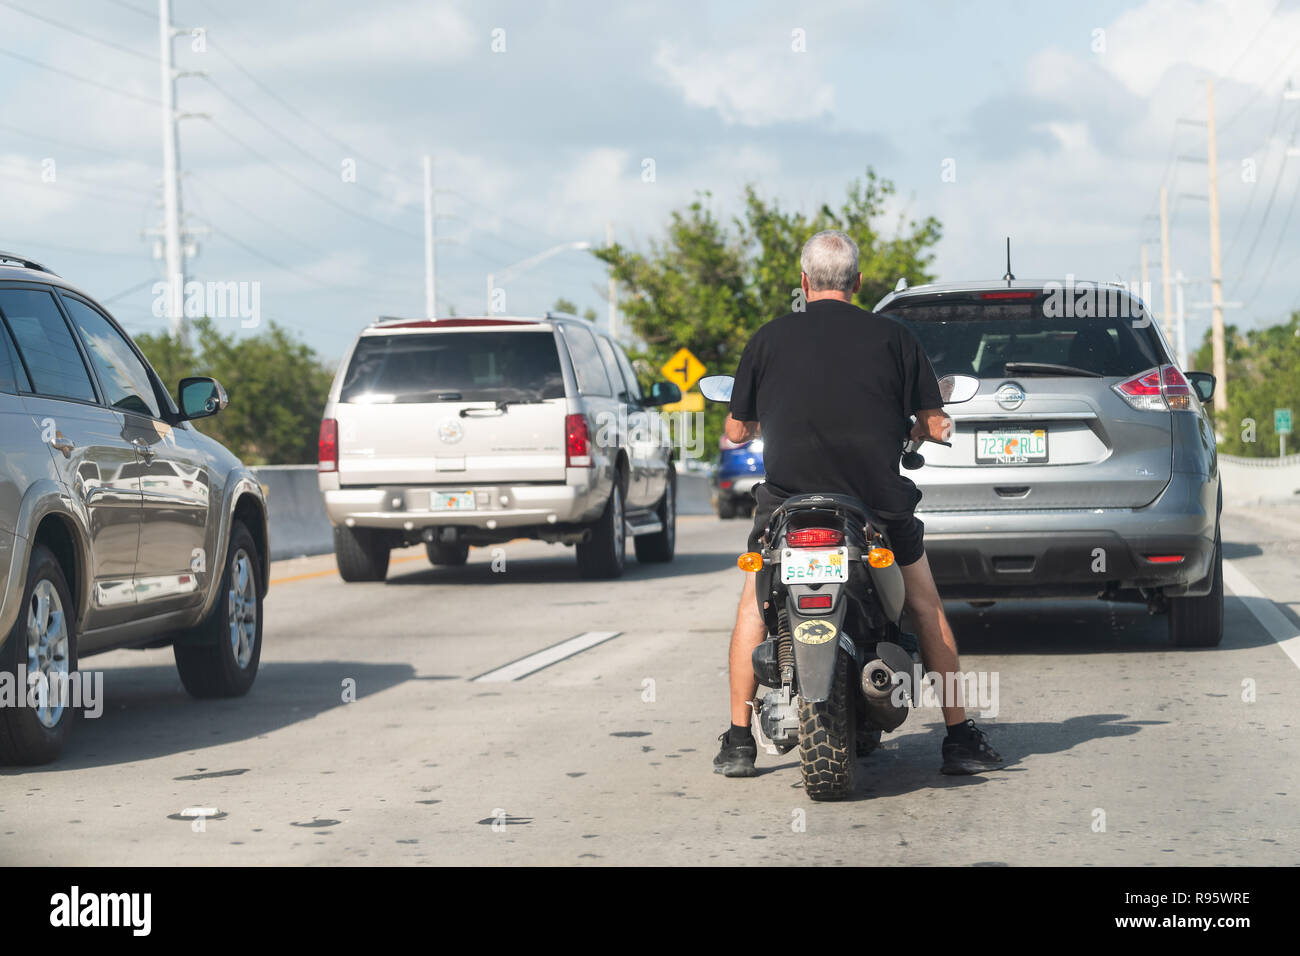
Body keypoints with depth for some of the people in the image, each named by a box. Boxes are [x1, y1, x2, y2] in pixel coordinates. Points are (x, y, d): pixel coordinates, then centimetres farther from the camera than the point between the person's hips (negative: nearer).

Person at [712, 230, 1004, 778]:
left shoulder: (769, 338, 5)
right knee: (924, 603, 19)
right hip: (877, 496, 0)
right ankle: (959, 738, 16)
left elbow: (737, 431, 10)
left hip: (789, 497, 0)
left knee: (754, 603, 21)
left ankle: (739, 741, 16)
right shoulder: (891, 336, 4)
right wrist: (911, 431, 28)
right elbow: (937, 426, 5)